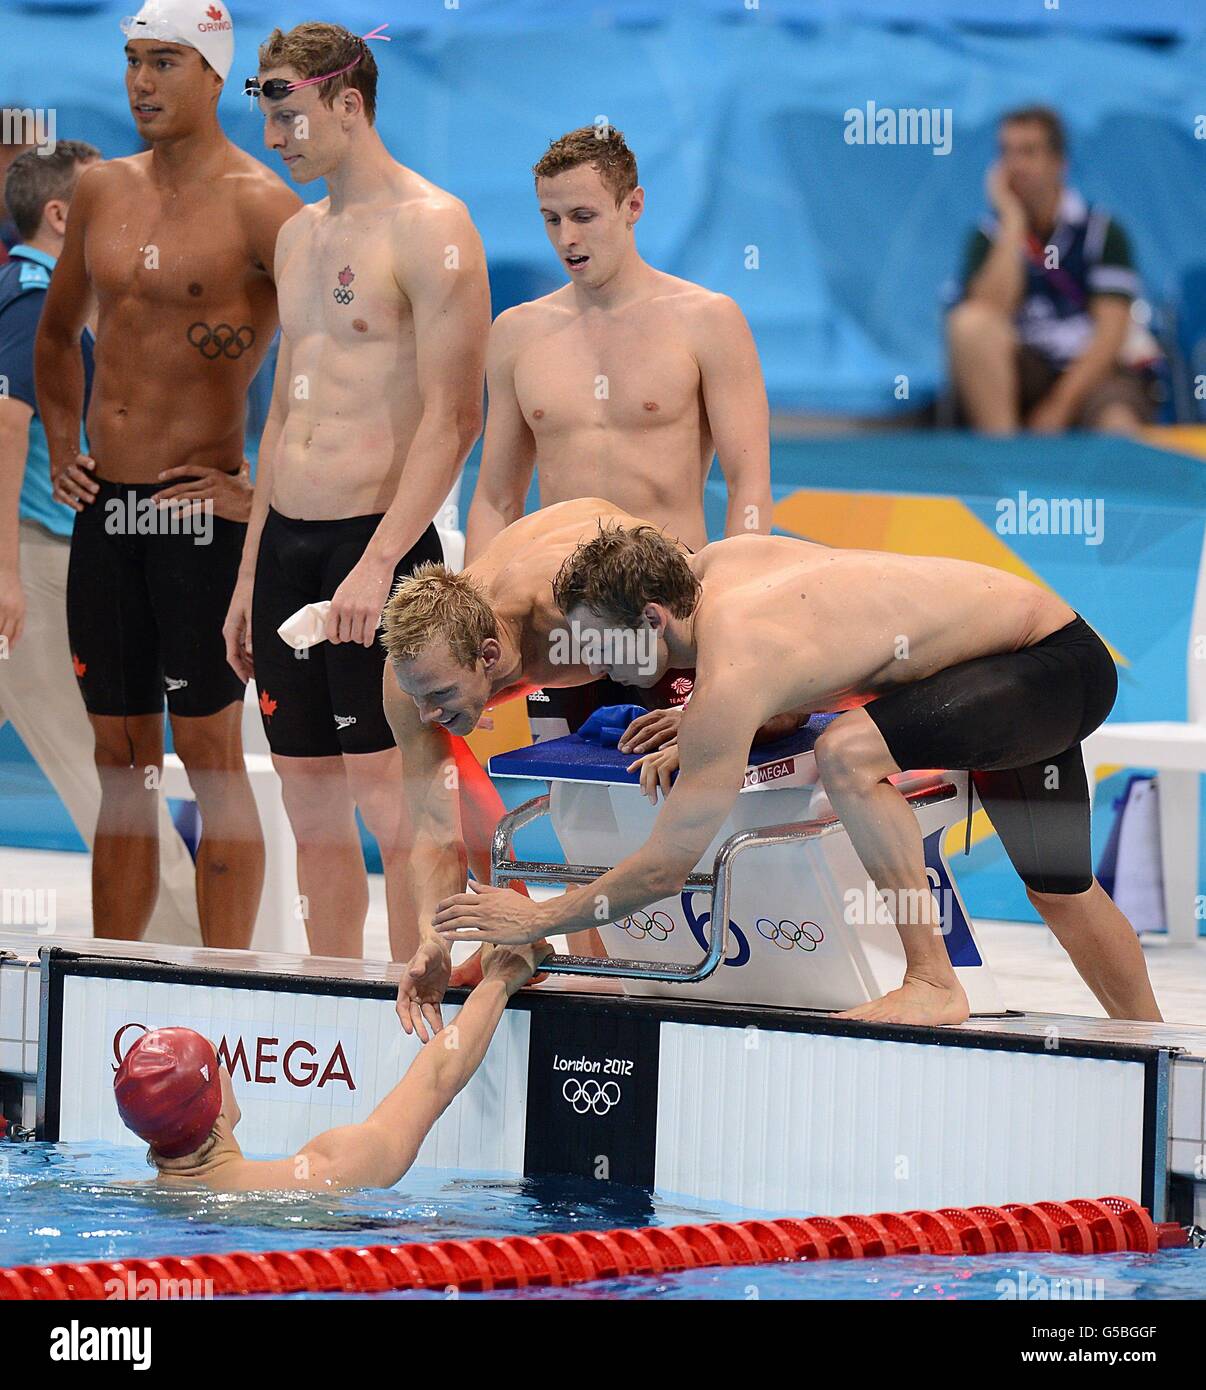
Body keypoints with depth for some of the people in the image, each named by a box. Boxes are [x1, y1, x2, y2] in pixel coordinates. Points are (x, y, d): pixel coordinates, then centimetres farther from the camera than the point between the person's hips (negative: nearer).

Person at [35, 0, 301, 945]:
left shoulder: (253, 203, -9)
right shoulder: (102, 191, 11)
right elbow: (59, 334, 28)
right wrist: (61, 446, 16)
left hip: (199, 507, -6)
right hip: (103, 507, 6)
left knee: (210, 754, -3)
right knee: (121, 762, 10)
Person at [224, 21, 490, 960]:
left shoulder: (428, 227, -9)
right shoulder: (300, 237, 17)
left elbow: (452, 418, -15)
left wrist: (378, 564, -22)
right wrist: (251, 574, 20)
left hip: (373, 542, -8)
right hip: (287, 541, 8)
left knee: (392, 804, -7)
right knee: (312, 808, 9)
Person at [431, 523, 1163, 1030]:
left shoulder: (731, 677, -29)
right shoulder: (717, 563, -6)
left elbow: (666, 868, -24)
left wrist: (538, 919, -15)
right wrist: (689, 730, 10)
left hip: (1058, 664, -10)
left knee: (851, 751, -31)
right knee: (1060, 888, 22)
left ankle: (934, 984, -21)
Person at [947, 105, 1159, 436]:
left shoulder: (1102, 231, 2)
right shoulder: (991, 236, 6)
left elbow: (1110, 333, -6)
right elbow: (993, 311, -14)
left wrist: (1058, 407, -17)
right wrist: (1013, 220, -10)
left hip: (1098, 371, -3)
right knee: (969, 321, -28)